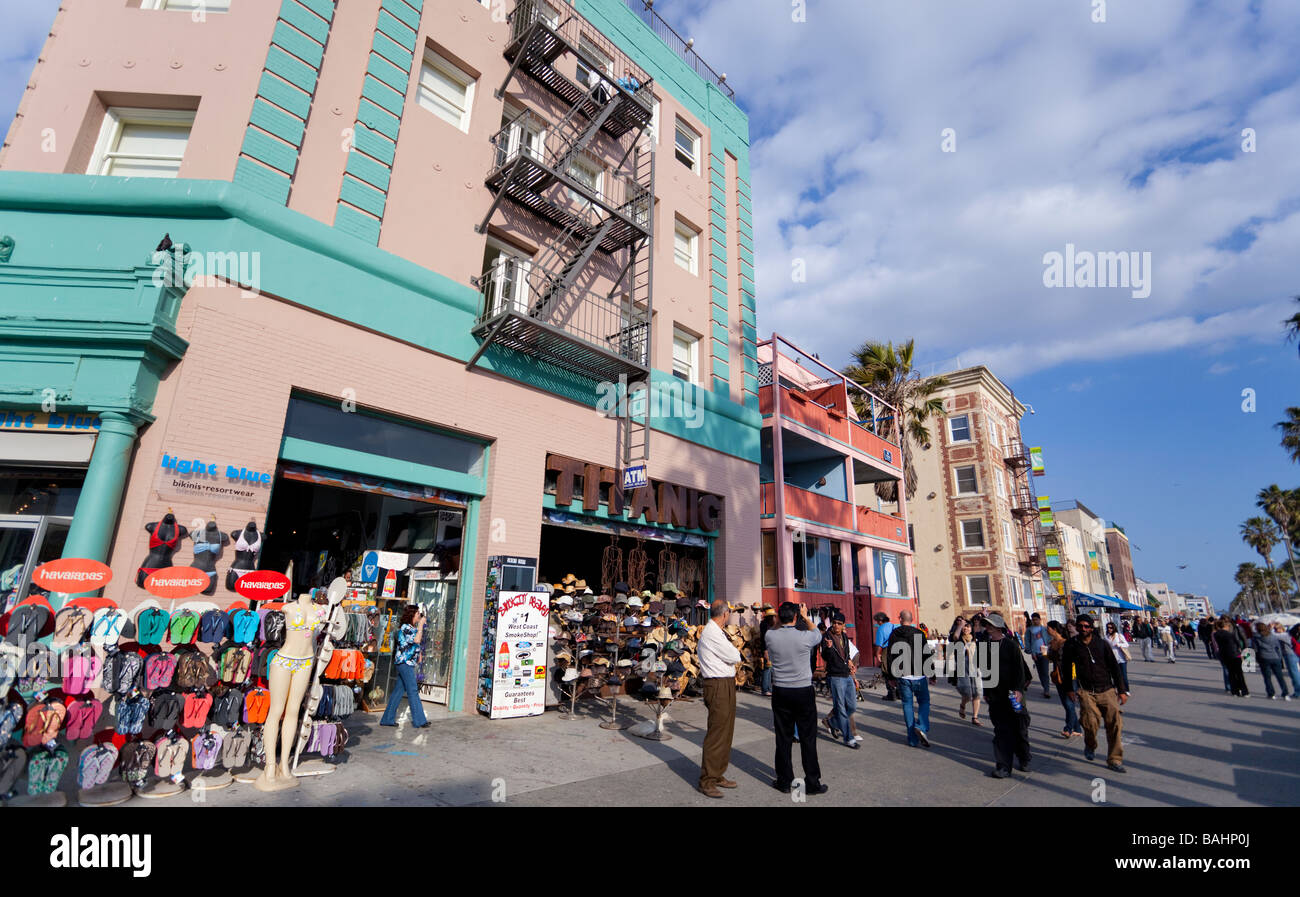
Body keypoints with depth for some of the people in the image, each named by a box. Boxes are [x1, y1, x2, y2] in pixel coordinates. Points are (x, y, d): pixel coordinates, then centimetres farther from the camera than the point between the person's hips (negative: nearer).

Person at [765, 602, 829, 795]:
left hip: (780, 691, 2)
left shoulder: (770, 636, -9)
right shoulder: (804, 636, -14)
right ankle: (812, 782, 17)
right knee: (808, 737, 8)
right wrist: (806, 617, 16)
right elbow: (818, 635, 10)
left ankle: (784, 781, 19)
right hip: (803, 691, -2)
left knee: (783, 737, 9)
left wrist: (779, 619, 14)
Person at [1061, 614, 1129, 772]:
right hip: (1086, 692, -2)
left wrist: (1122, 690, 8)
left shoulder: (1102, 644, 5)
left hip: (1107, 690, 2)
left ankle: (1114, 760, 10)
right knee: (1091, 722, -15)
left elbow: (1114, 667, 11)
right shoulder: (1071, 645, 0)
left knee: (1115, 724, -4)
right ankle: (1090, 747, 17)